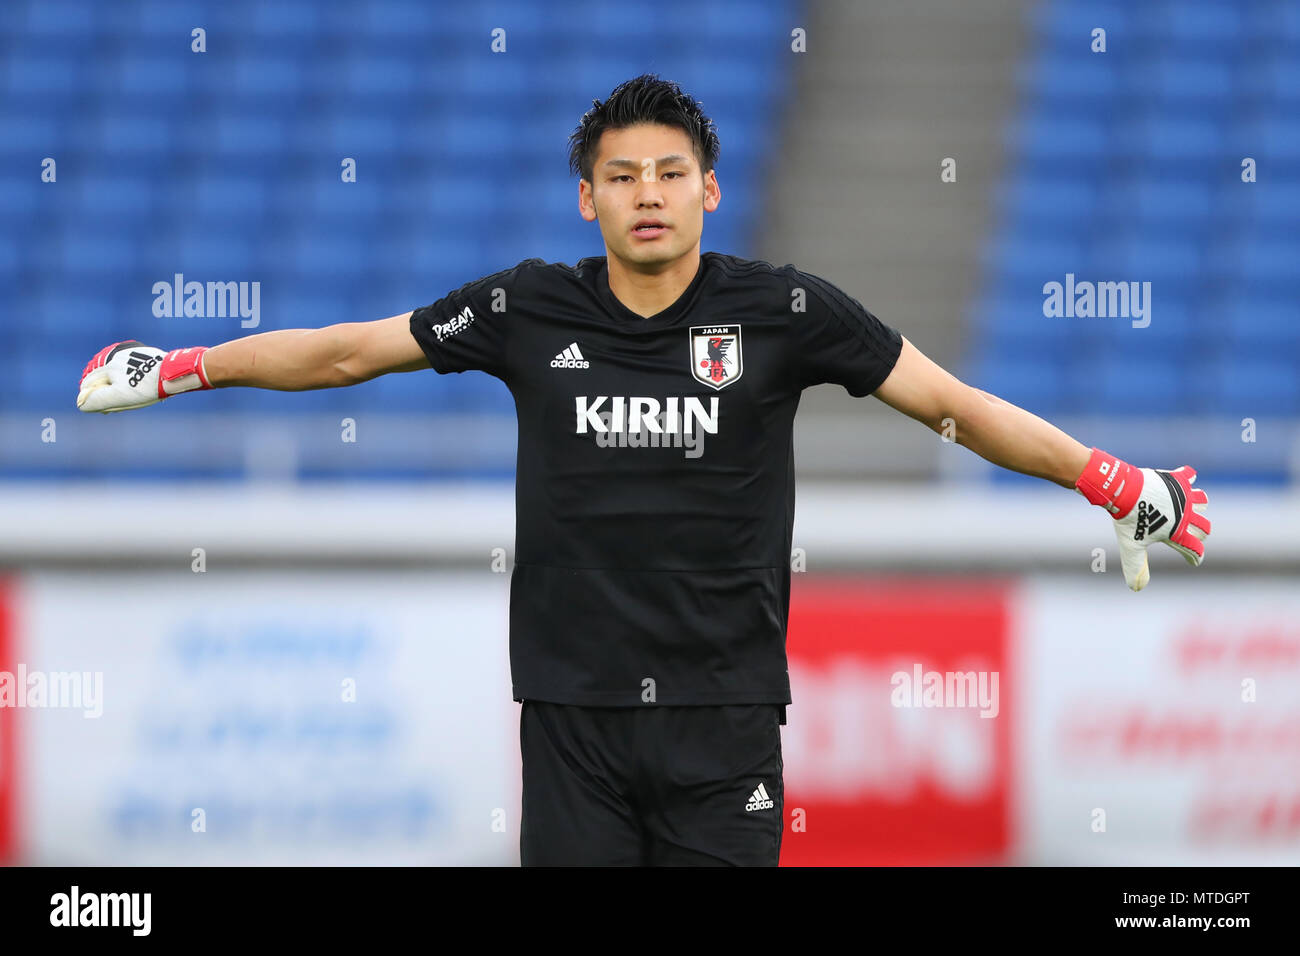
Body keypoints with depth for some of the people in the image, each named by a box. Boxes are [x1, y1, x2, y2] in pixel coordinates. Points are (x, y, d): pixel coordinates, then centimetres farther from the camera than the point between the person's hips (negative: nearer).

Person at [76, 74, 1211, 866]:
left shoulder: (783, 310, -1)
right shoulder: (530, 310, 2)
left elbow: (954, 404, 4)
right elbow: (345, 352, 13)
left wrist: (1120, 486, -1)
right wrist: (180, 368, 15)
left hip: (724, 704, -1)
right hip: (574, 707, 1)